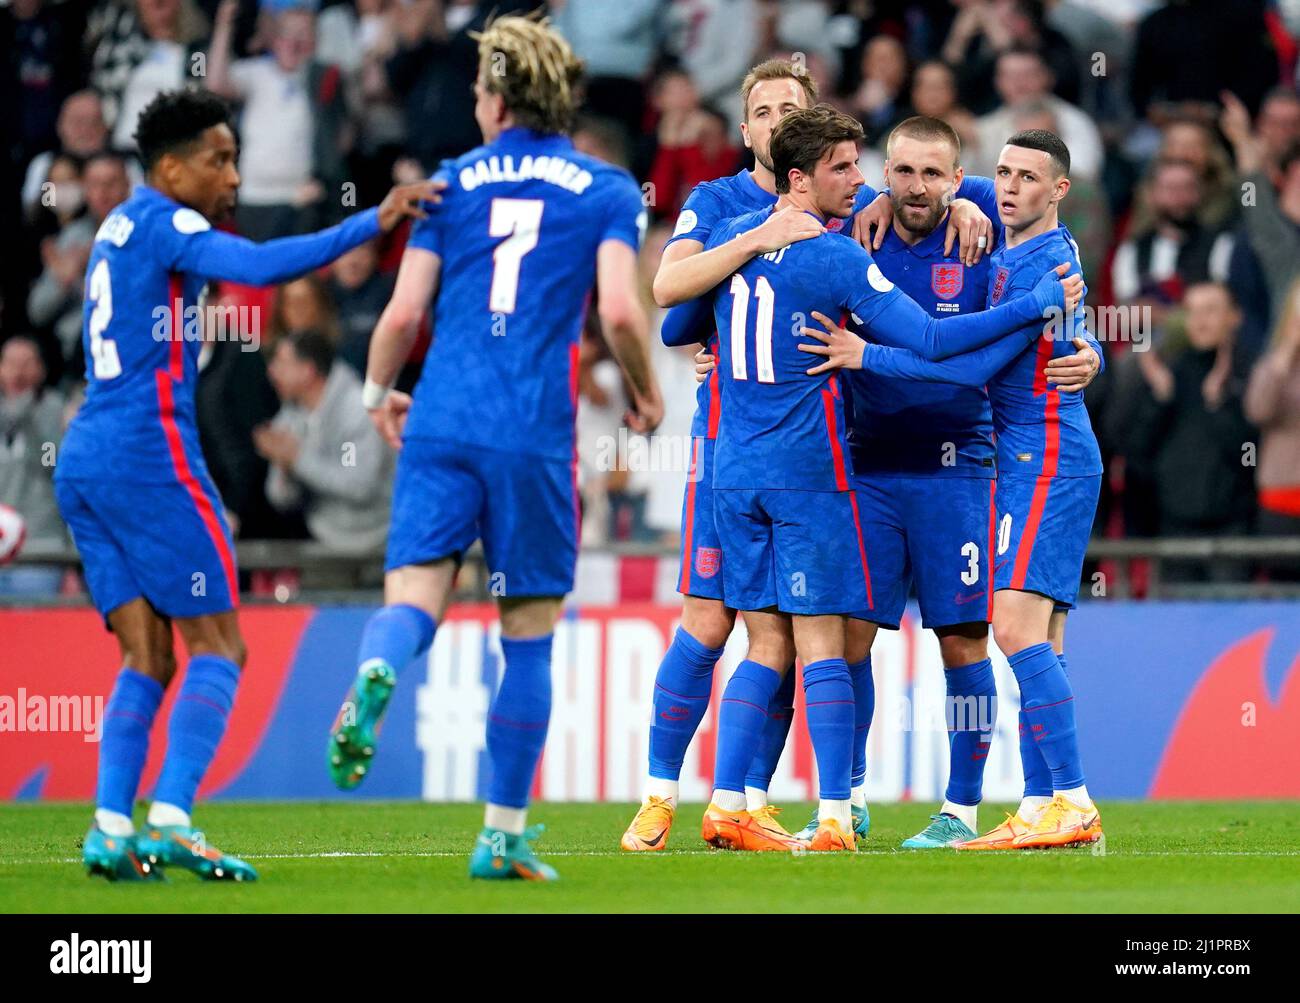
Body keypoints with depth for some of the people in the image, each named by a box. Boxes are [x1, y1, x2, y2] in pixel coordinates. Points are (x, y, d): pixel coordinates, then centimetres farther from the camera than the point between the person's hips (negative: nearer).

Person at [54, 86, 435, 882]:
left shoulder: (121, 228, 21)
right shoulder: (160, 220, -7)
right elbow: (259, 267, -22)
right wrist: (371, 224, -24)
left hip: (81, 460, 9)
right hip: (149, 454, -9)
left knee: (148, 657, 7)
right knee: (217, 645, -6)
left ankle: (112, 829, -5)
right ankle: (171, 821, -17)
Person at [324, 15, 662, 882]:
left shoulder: (454, 182, 11)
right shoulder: (607, 190, 6)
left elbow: (405, 312, 6)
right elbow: (620, 311, -7)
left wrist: (377, 391, 24)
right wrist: (646, 394, 11)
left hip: (442, 422, 1)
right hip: (537, 435, -1)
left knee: (414, 597, -5)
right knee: (529, 637, 9)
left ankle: (374, 676, -42)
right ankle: (504, 835, 10)